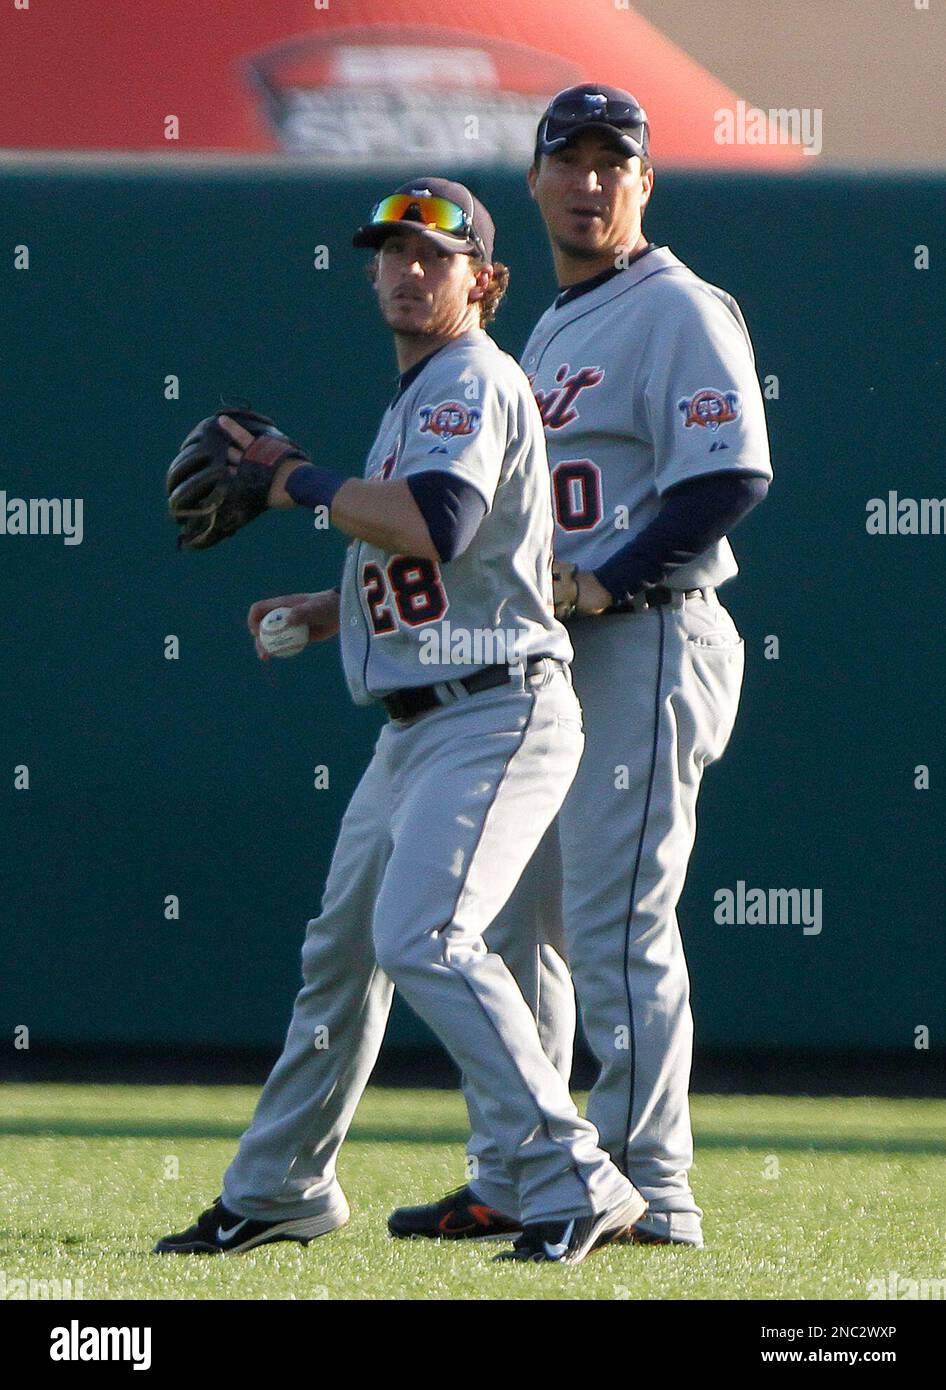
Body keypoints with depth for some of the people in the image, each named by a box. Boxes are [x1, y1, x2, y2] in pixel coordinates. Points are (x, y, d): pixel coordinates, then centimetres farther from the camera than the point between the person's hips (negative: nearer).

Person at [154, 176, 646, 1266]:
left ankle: (573, 1185, -27)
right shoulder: (418, 396, 19)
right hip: (415, 729, 10)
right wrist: (332, 610, 14)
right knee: (341, 948, 17)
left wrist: (305, 484, -16)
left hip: (496, 717, -10)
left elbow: (435, 527, -29)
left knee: (423, 935, -24)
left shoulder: (474, 382, -11)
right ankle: (278, 1192, 31)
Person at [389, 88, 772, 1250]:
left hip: (641, 645, -10)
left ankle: (650, 1194, -10)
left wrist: (607, 589, -22)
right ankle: (510, 1185, 18)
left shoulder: (679, 314, -8)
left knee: (616, 924, -12)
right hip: (536, 658, 10)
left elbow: (729, 478, -18)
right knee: (503, 921, 11)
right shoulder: (550, 331, 21)